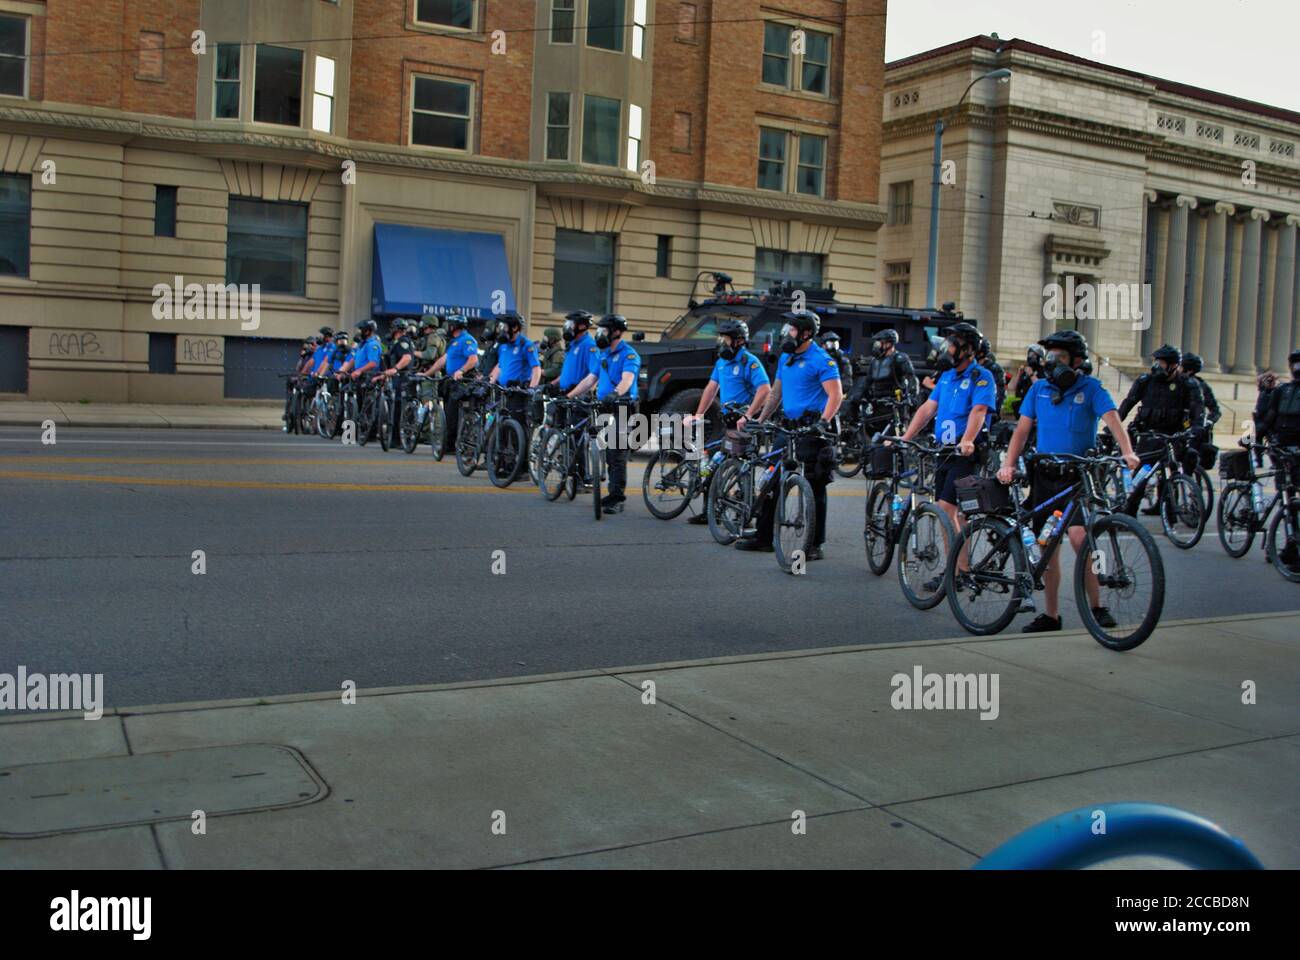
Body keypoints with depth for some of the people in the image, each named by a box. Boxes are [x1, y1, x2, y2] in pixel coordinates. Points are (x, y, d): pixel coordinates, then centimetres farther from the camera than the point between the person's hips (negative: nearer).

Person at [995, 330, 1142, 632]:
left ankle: (1096, 607, -8)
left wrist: (1127, 452, -33)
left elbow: (1112, 419, -16)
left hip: (1077, 474, -4)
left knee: (1078, 535, -21)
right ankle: (1051, 615, 16)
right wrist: (1008, 464, -4)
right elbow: (1022, 430, 9)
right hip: (1044, 474, 4)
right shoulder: (1039, 388, 8)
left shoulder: (1090, 387, -2)